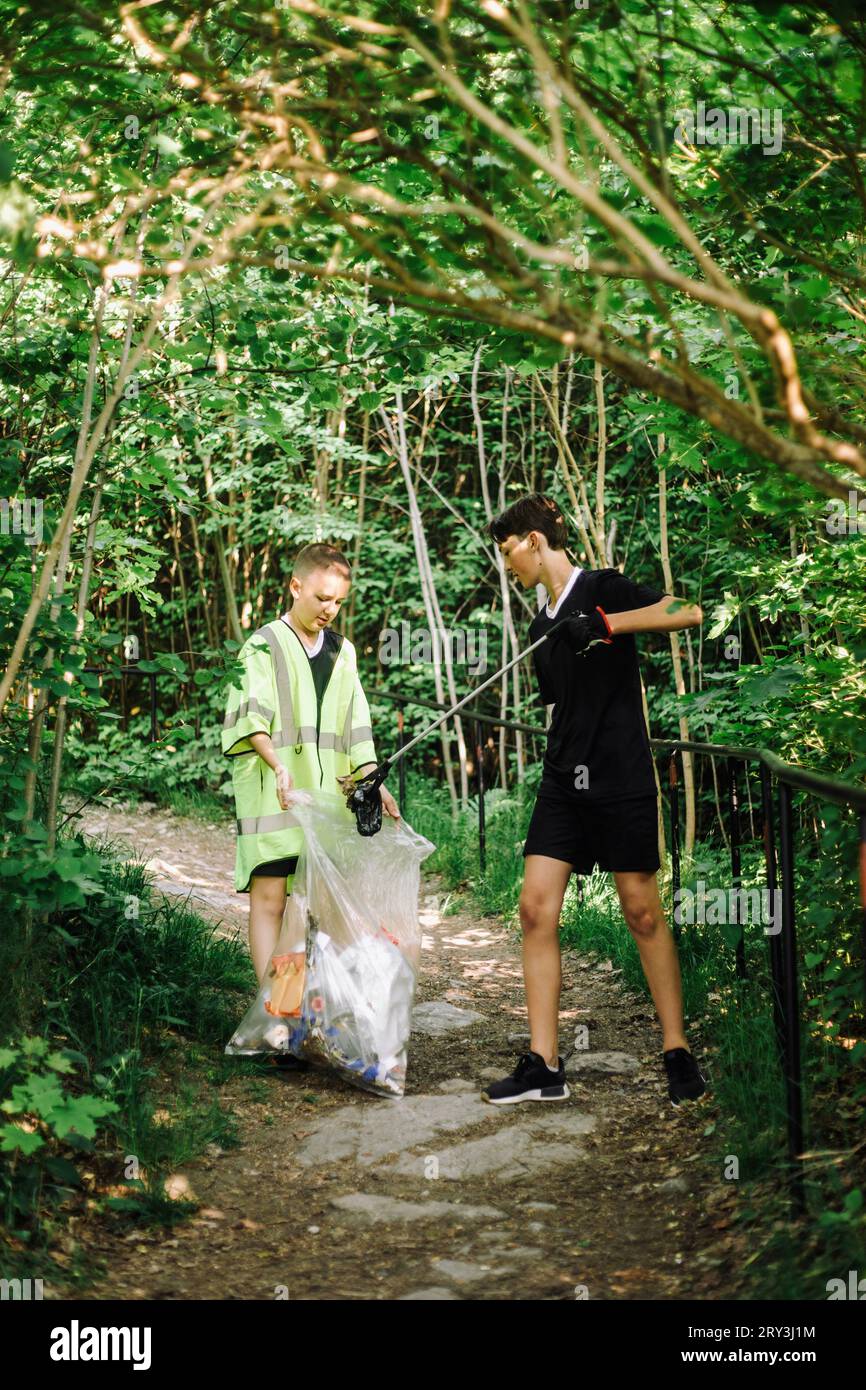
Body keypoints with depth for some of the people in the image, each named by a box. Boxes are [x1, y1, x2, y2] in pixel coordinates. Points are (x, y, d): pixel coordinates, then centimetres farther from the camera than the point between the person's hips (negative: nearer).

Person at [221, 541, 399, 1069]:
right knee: (269, 898, -7)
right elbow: (251, 718, -11)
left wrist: (373, 783, 13)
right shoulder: (265, 645, 1)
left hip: (328, 796, 5)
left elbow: (356, 728, 21)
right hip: (273, 794, -5)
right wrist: (277, 764, -26)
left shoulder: (342, 651, 19)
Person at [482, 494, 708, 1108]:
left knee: (643, 912, -1)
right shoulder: (541, 626, 16)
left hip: (622, 777, -7)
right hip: (563, 781, 7)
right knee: (536, 908, -3)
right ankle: (544, 1066, 1)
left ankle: (678, 1053, 12)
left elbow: (690, 613, -20)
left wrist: (606, 623, -27)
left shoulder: (603, 589, -6)